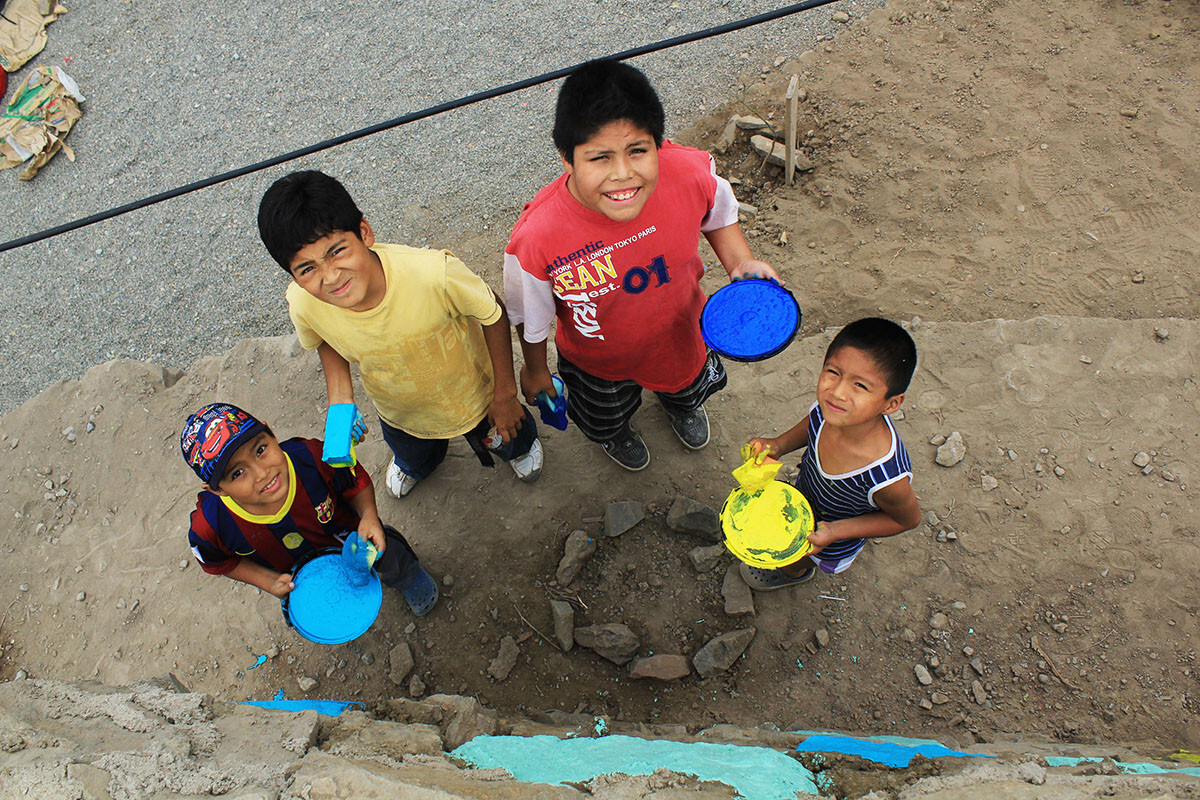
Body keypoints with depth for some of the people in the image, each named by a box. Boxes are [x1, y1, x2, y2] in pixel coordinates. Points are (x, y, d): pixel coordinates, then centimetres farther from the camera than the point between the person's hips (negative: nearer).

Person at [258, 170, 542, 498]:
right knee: (415, 460, 37)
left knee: (511, 443, 30)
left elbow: (493, 315, -24)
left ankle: (520, 446, 70)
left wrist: (505, 393, -15)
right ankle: (413, 465, 77)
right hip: (399, 414, 3)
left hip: (471, 395, -2)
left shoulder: (434, 272, -45)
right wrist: (340, 401, -20)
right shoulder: (303, 304, -33)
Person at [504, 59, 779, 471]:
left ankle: (682, 403, 79)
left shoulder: (690, 172, -34)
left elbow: (718, 215, -7)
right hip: (599, 360, -2)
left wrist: (740, 262, -24)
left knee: (689, 387, 38)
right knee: (605, 416, 34)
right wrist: (535, 369, -1)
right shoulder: (536, 238, -41)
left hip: (682, 331, 2)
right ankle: (614, 431, 75)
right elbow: (531, 316, -18)